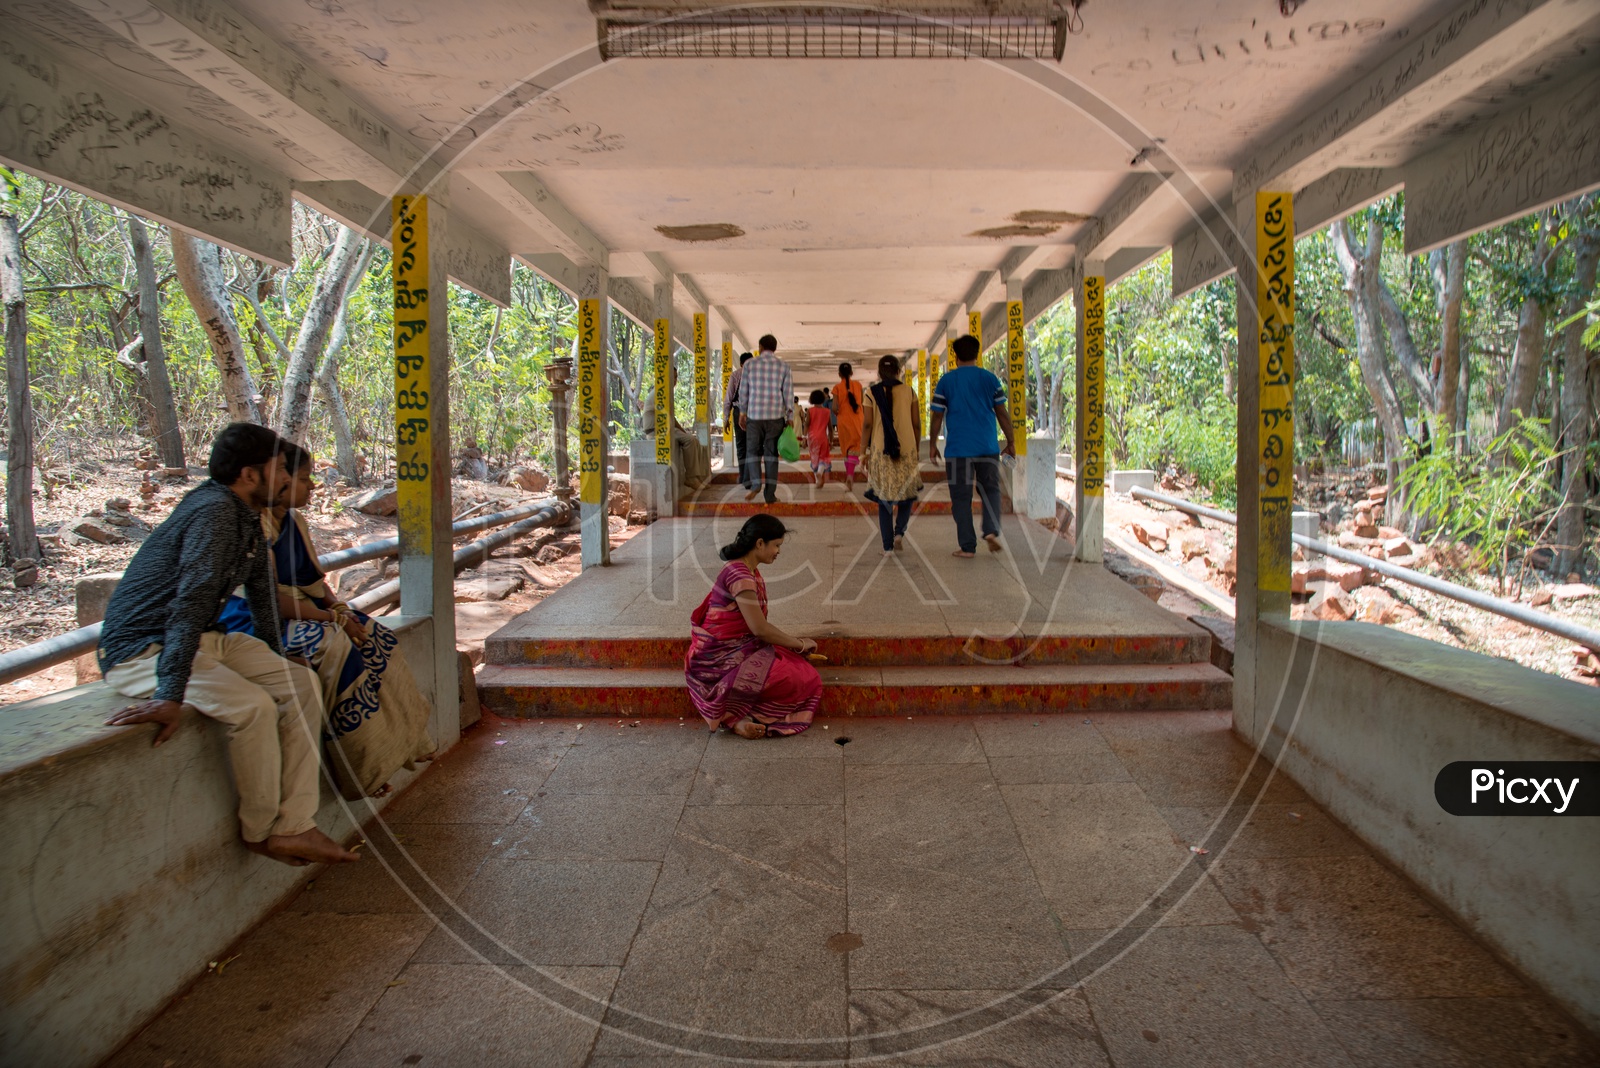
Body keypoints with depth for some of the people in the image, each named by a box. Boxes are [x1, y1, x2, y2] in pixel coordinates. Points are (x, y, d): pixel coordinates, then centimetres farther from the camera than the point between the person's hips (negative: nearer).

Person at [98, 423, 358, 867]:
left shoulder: (249, 519, 10)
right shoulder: (214, 510, -22)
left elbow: (263, 592, 23)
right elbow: (192, 600, -32)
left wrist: (276, 661, 31)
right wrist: (171, 696, -39)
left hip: (204, 639, 10)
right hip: (142, 649, -10)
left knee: (302, 683, -4)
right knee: (252, 706, -29)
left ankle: (293, 827, -6)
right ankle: (261, 831, -6)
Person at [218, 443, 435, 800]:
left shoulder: (295, 520, 10)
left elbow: (314, 577, 14)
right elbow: (270, 599, -23)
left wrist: (339, 607, -6)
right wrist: (332, 617, -21)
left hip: (302, 613, 9)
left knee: (372, 636, -8)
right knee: (333, 643, -31)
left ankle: (397, 740, -4)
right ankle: (359, 771, -24)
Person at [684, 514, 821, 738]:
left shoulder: (751, 572, 11)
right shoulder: (740, 575, -20)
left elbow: (759, 624, 16)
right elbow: (760, 629, -20)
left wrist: (793, 641, 4)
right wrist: (798, 643, -7)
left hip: (739, 650, 10)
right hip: (720, 659, -10)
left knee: (806, 674, -3)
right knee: (804, 680, -13)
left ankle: (738, 715, -7)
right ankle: (738, 714, -8)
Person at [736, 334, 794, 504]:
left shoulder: (749, 365, 1)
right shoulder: (783, 366, 2)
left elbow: (743, 392, 4)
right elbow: (788, 394, 0)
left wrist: (742, 413, 15)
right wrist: (789, 417, 6)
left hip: (754, 415, 0)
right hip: (776, 416, 0)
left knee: (754, 451, 15)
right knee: (771, 453, 5)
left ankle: (756, 483, -5)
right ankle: (770, 494, 3)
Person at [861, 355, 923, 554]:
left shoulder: (871, 393, 0)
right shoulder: (909, 392, 3)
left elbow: (867, 424, -4)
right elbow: (917, 424, 3)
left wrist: (865, 450, 3)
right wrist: (917, 449, 13)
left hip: (880, 451, 0)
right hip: (907, 450, 0)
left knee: (884, 498, 7)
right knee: (907, 494, 17)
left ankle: (888, 545, 5)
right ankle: (899, 532, -2)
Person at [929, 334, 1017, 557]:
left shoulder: (946, 380, 1)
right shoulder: (989, 378, 4)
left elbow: (937, 415, 2)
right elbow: (1002, 413, 4)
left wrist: (932, 444, 11)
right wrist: (1011, 441, 13)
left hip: (958, 448, -1)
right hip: (987, 447, 1)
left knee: (961, 497, 4)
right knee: (990, 489, 15)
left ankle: (967, 545, 5)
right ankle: (991, 530, -6)